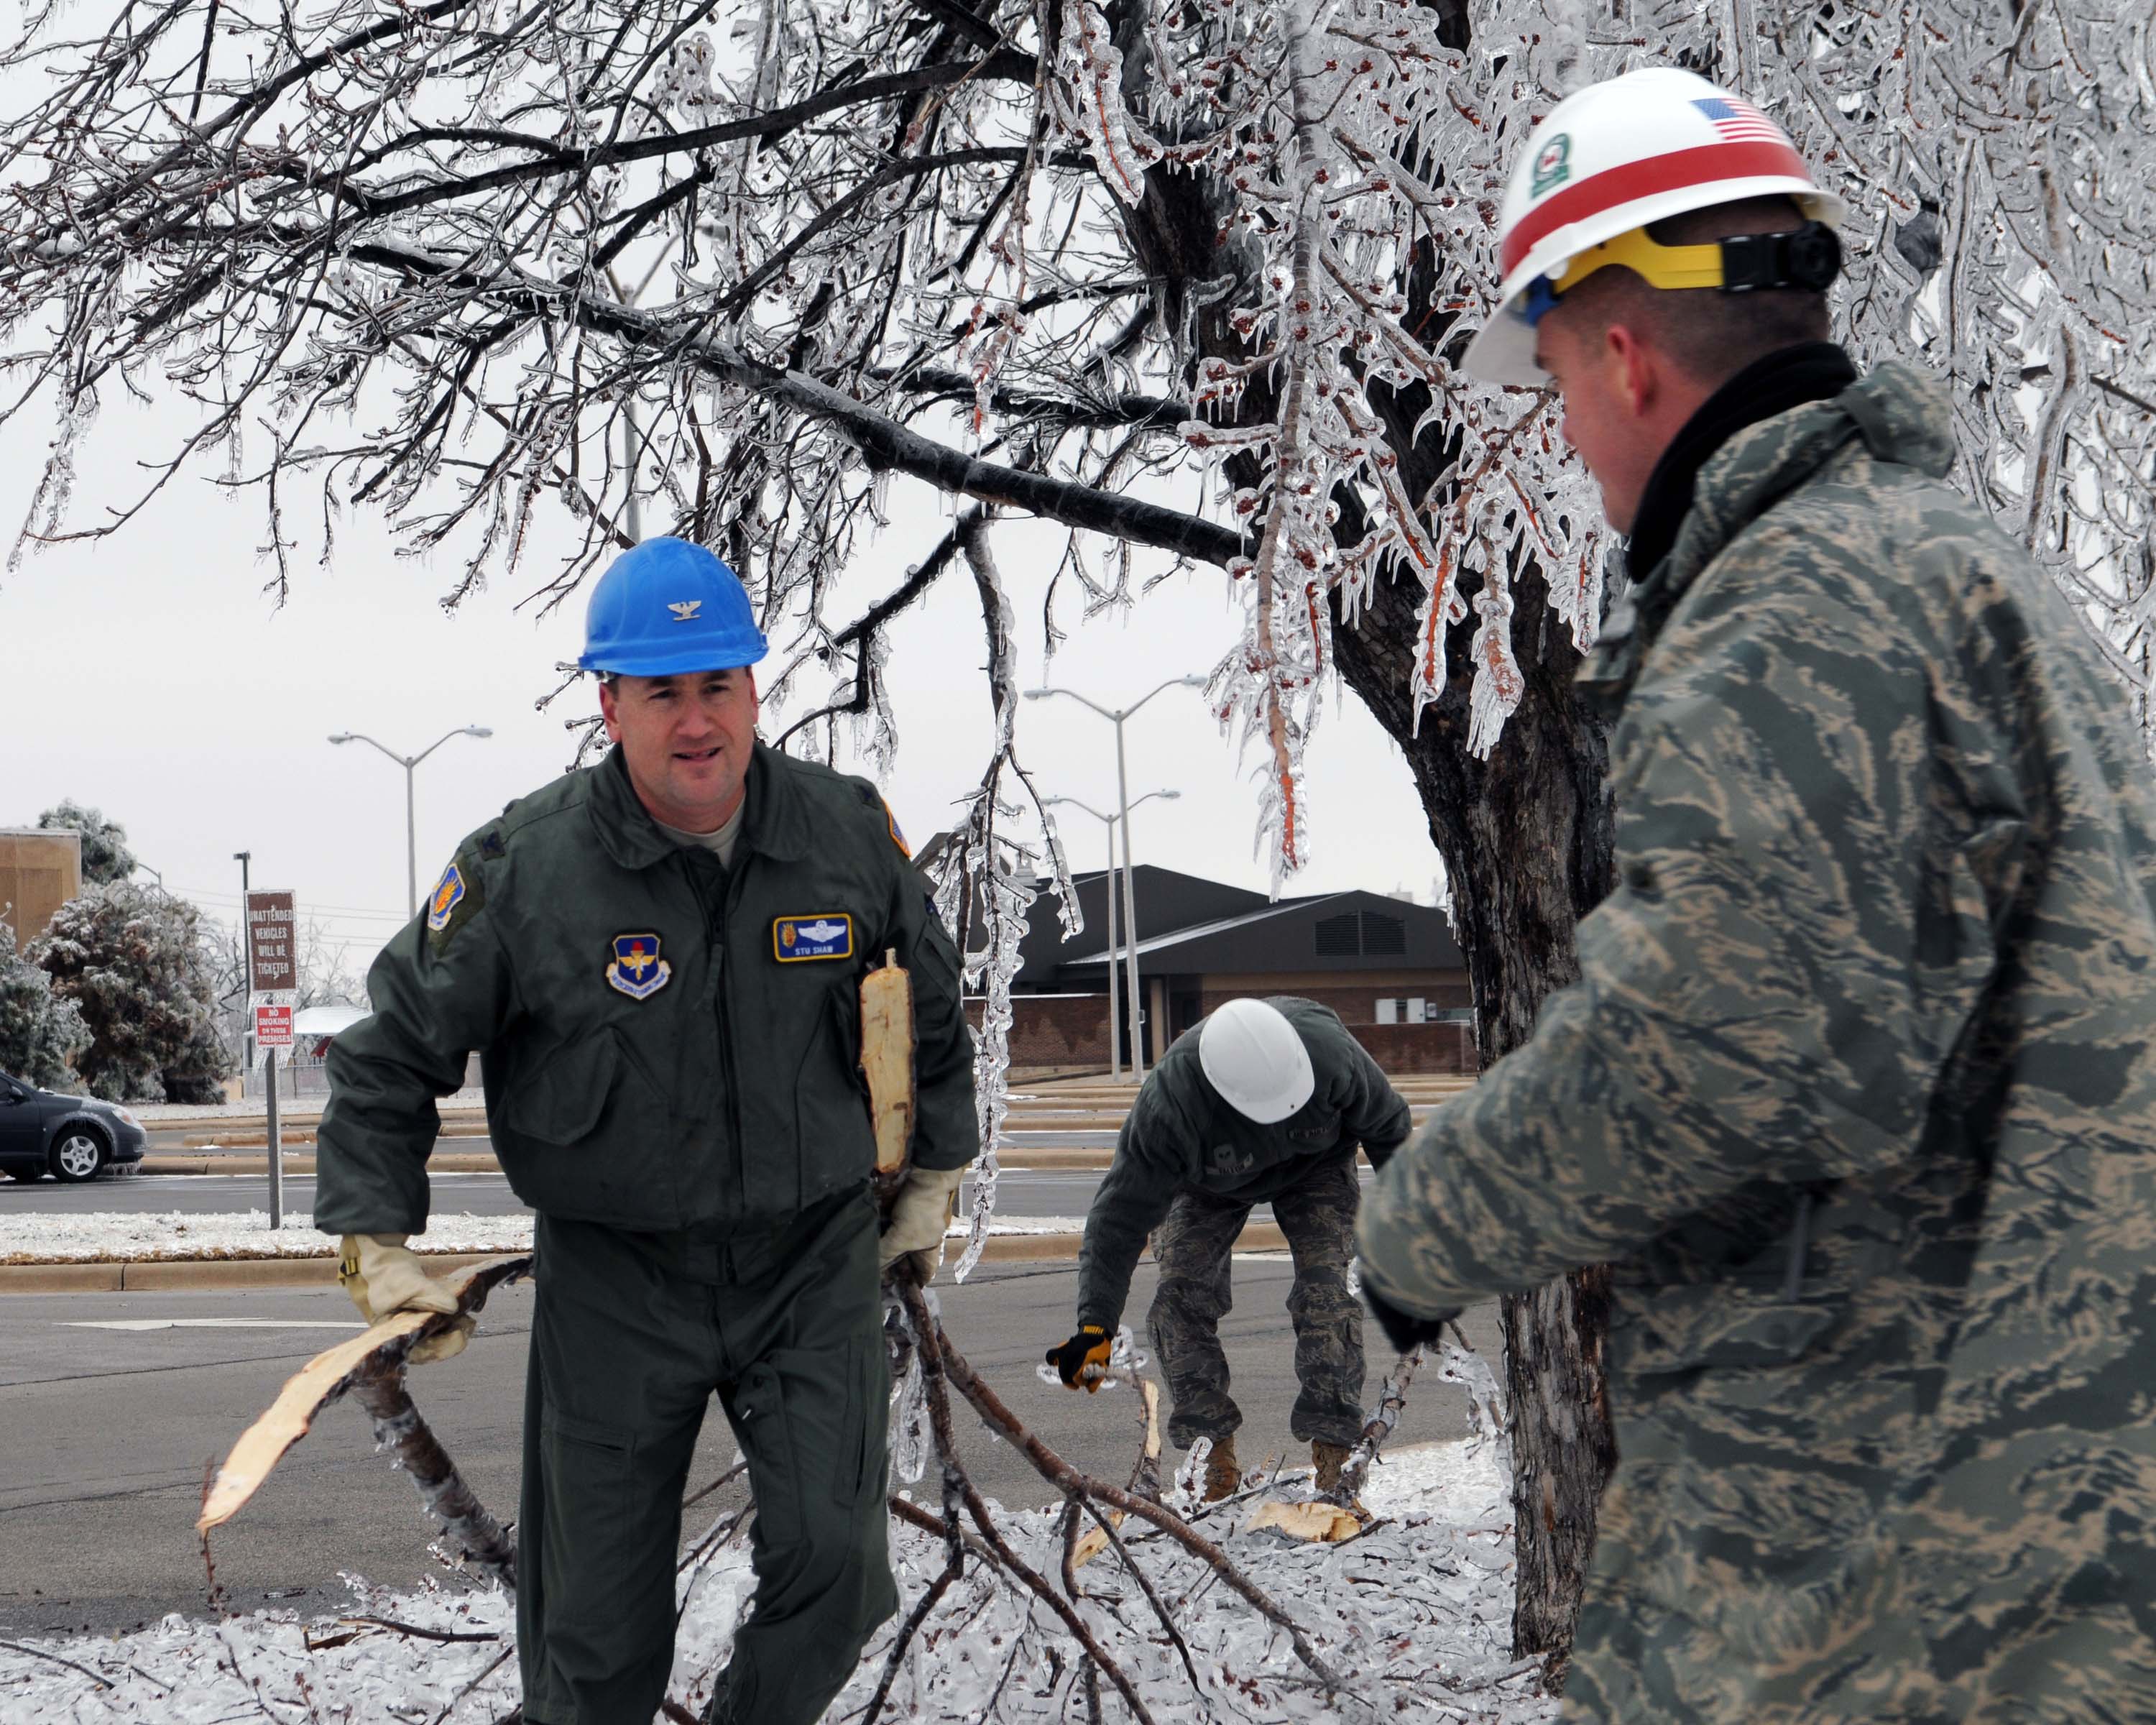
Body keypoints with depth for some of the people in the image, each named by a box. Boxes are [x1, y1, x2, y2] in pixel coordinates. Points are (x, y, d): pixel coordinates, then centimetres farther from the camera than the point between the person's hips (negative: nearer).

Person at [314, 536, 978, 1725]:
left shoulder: (850, 834, -4)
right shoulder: (522, 870, -13)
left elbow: (932, 1006, 15)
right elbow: (390, 1057, -2)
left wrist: (933, 1175, 19)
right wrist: (377, 1247, -7)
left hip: (814, 1261, 2)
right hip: (614, 1278, -1)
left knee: (830, 1564, -10)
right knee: (600, 1626, 6)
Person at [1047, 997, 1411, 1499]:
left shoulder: (1329, 1049, -39)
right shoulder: (1169, 1102, -41)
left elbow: (1386, 1124, -15)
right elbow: (1120, 1216, -32)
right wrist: (1095, 1325, -35)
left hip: (1315, 1163, 0)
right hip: (1209, 1182, 0)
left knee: (1326, 1291, -19)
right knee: (1181, 1295, -16)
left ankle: (1332, 1448, -13)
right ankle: (1214, 1451, -6)